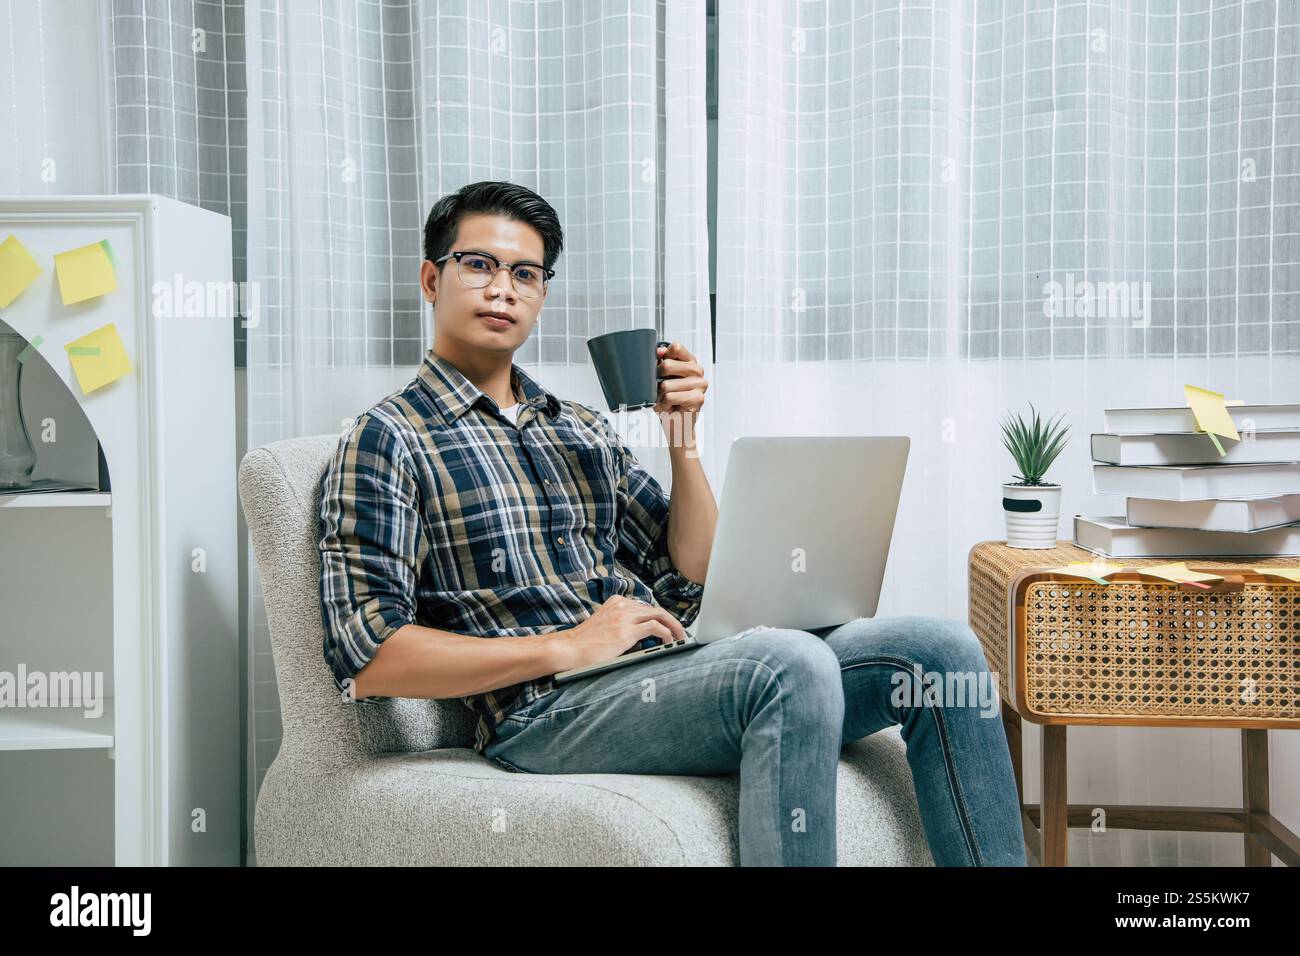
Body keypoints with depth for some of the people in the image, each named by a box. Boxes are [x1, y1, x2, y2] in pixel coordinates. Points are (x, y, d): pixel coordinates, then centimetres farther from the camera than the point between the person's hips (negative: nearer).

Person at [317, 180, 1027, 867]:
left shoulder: (581, 427, 21)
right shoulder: (386, 441, 2)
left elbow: (692, 579, 17)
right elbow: (367, 659, -9)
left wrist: (681, 433, 5)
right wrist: (566, 647, -16)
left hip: (667, 674, 6)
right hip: (548, 710, -6)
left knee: (939, 646, -9)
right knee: (792, 662, -33)